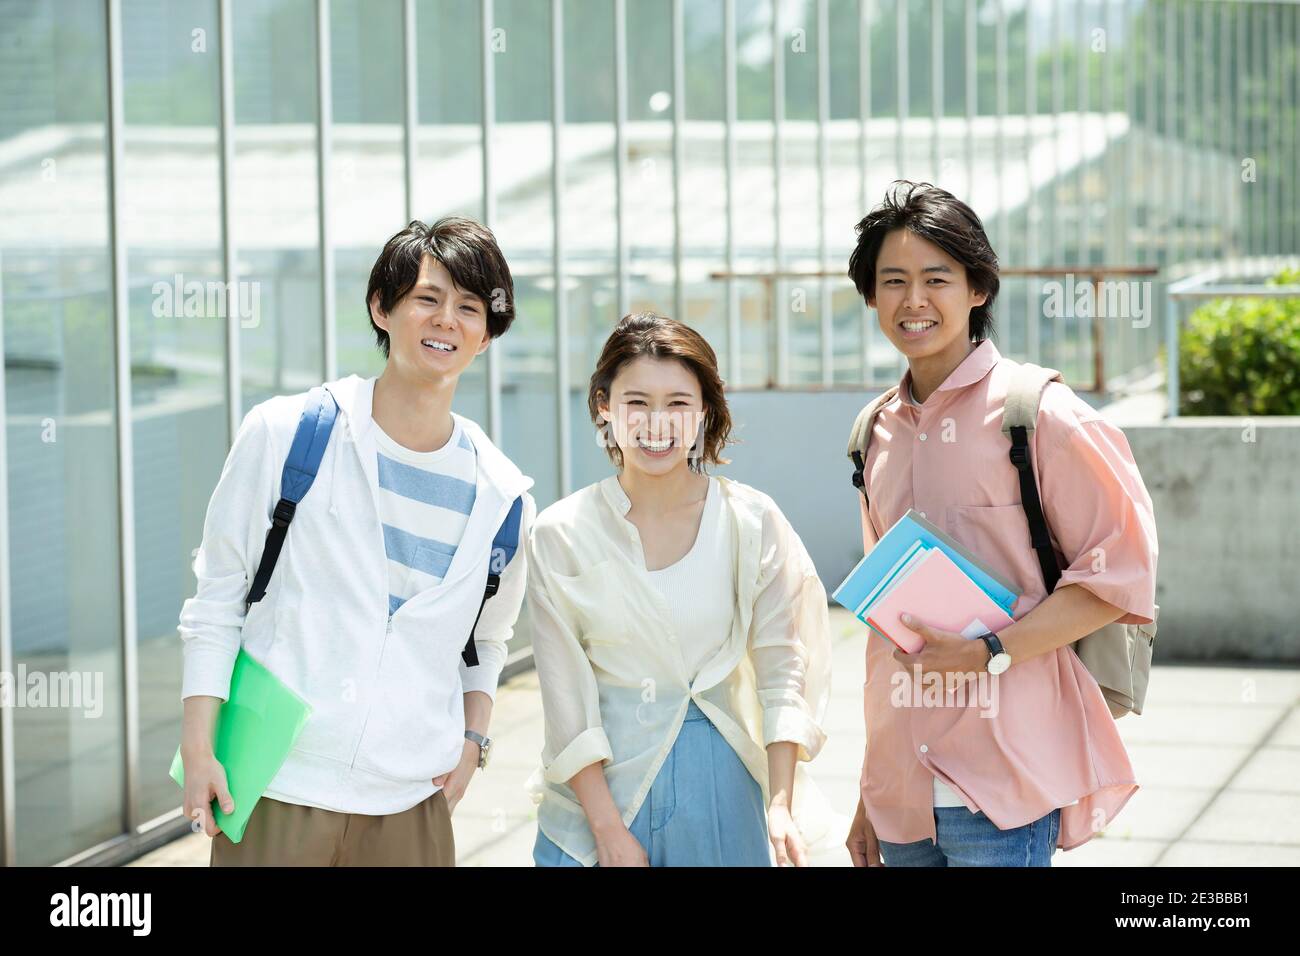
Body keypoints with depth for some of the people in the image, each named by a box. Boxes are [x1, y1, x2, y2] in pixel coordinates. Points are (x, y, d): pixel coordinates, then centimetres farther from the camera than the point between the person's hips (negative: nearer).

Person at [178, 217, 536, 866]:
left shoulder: (503, 500, 6)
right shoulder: (284, 434, -2)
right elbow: (216, 598, 2)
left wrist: (473, 739, 5)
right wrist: (198, 747, -4)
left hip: (410, 806, 2)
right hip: (274, 792, -2)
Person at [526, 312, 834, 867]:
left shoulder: (753, 522, -2)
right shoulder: (559, 535, -4)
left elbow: (781, 671, -3)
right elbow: (566, 698, -5)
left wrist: (781, 805, -13)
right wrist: (609, 830, -11)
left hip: (718, 784, 1)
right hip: (600, 786, 0)